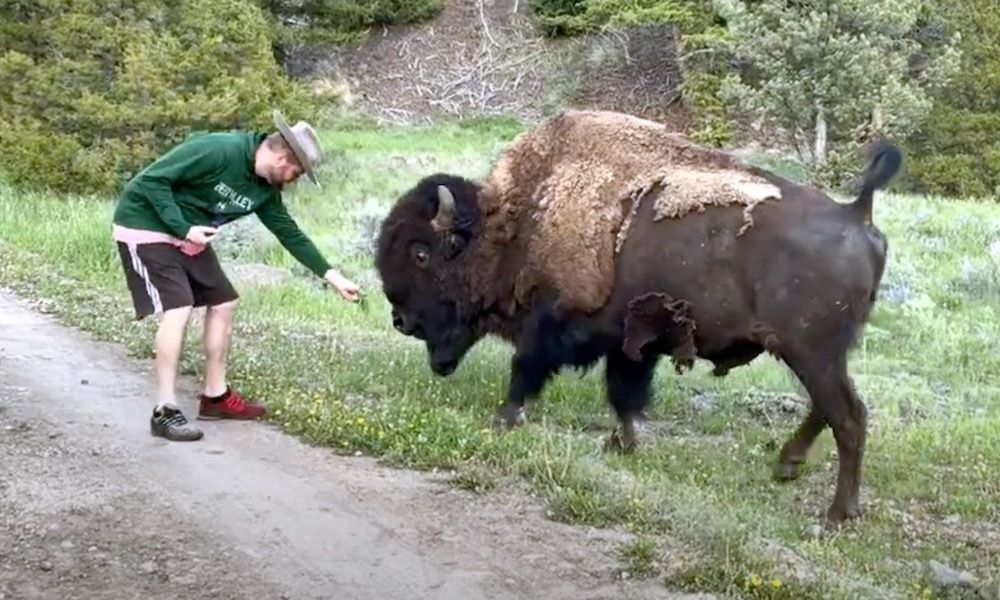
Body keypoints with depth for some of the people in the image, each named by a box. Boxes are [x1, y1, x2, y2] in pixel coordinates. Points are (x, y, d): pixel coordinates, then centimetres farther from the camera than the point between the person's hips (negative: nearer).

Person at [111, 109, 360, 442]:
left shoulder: (265, 188, -1)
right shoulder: (217, 151, -27)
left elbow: (289, 232, 7)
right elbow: (152, 180, -26)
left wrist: (332, 275, 5)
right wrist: (183, 228, -28)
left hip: (188, 236, 9)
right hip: (146, 228, -9)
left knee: (222, 302, 9)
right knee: (177, 309, -19)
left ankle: (215, 396, 19)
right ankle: (165, 411, -14)